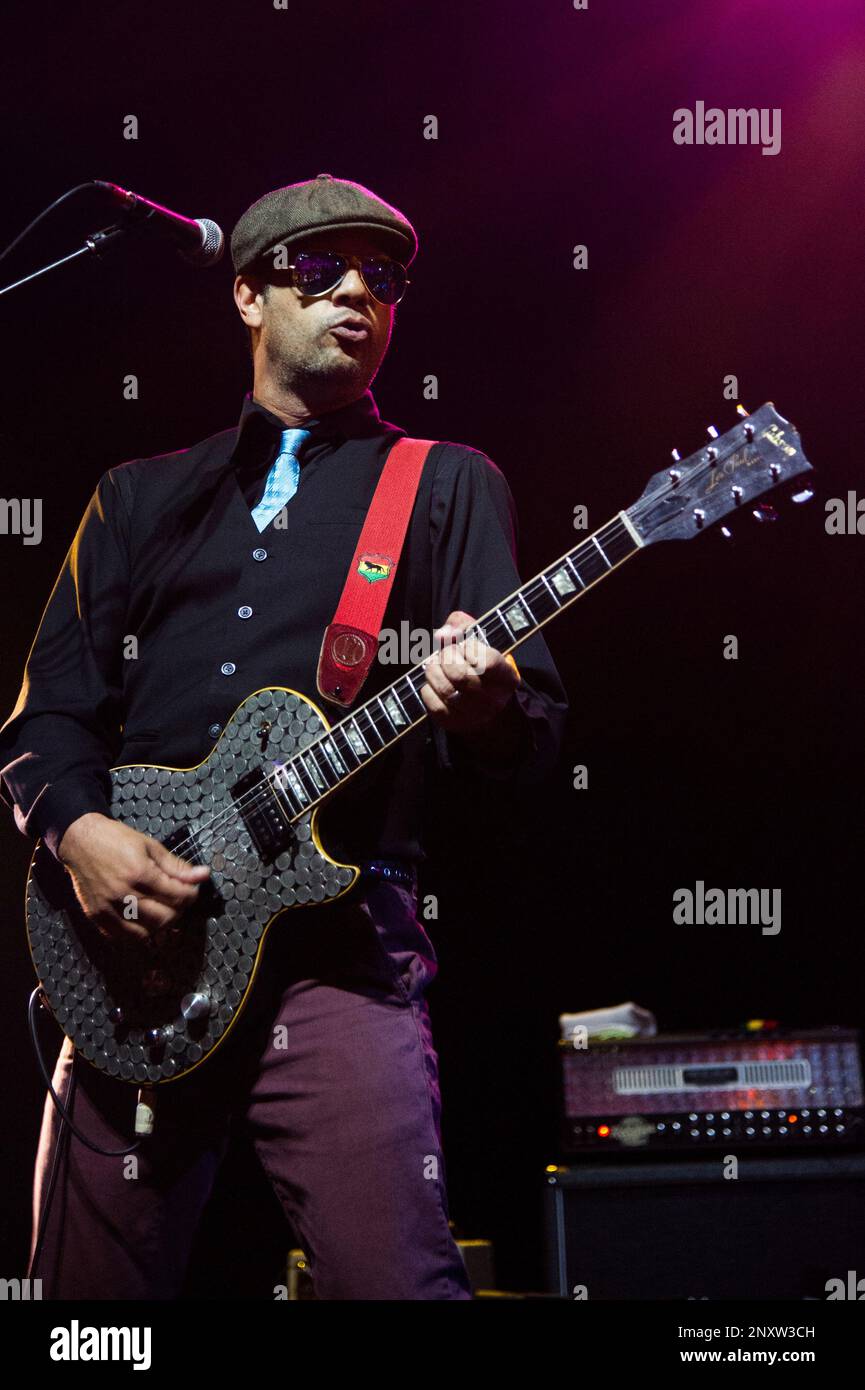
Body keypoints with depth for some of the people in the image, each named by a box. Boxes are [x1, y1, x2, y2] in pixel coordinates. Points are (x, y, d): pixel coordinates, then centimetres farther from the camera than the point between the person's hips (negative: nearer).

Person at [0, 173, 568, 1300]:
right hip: (132, 948, 3)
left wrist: (488, 707, -23)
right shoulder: (142, 496, 20)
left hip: (339, 944, -3)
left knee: (392, 1278, -18)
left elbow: (538, 731, 2)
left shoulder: (447, 483, 12)